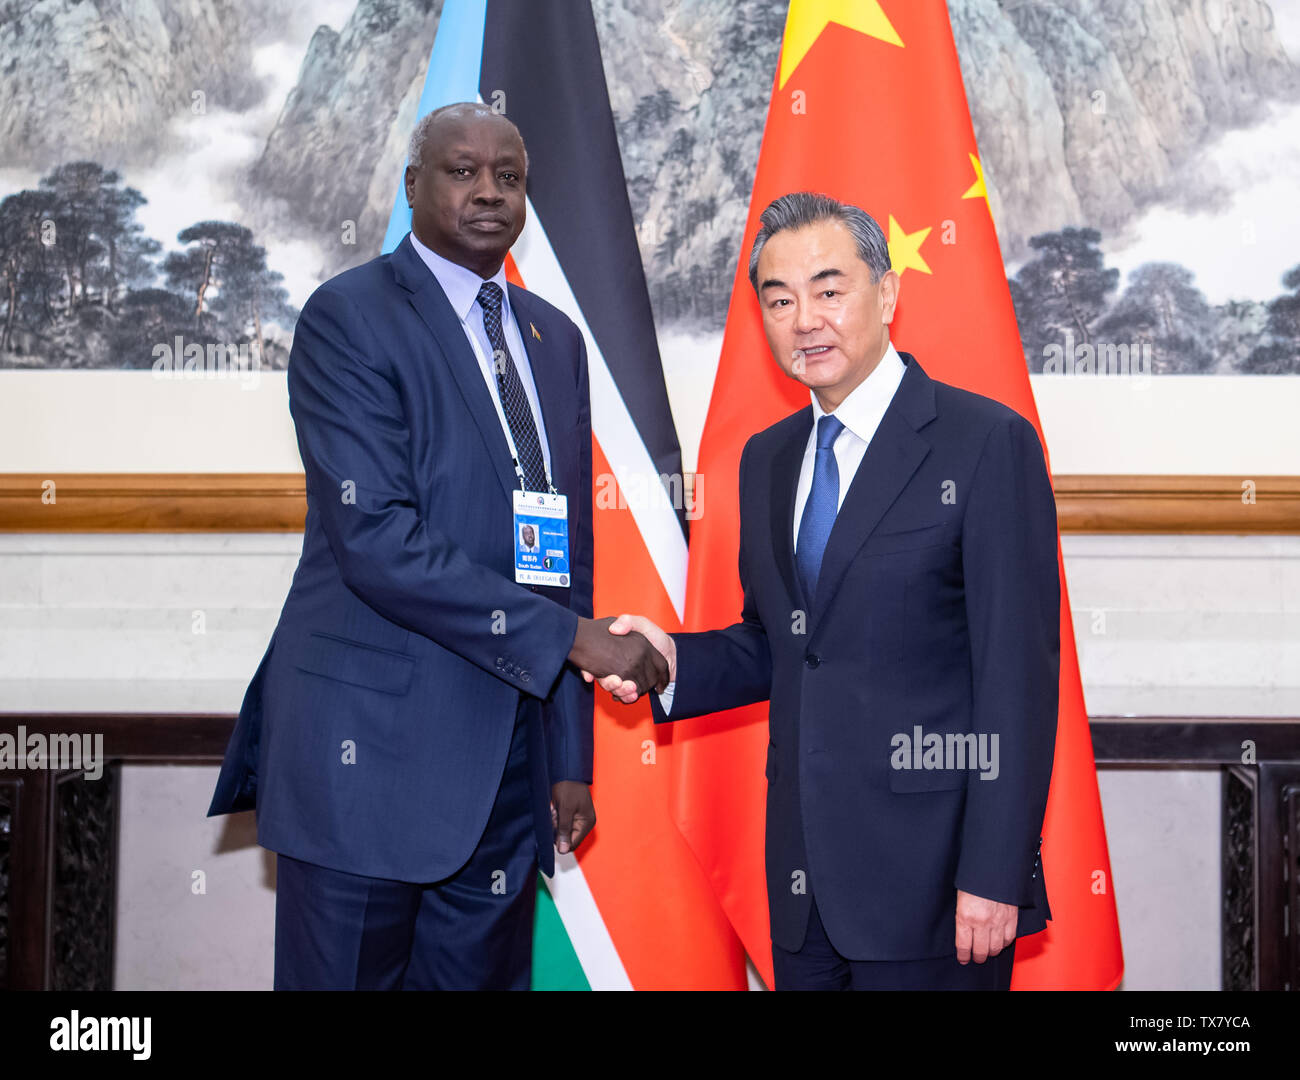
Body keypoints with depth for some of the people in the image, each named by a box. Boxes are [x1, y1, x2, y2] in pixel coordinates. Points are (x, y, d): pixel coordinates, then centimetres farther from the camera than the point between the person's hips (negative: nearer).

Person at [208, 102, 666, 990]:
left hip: (507, 768, 6)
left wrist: (571, 758, 13)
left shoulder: (555, 339, 15)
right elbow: (375, 538, -18)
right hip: (372, 748, -6)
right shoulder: (348, 317, -6)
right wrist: (572, 638, -18)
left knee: (483, 974, 12)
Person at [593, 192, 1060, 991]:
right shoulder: (767, 459, 12)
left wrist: (995, 876, -16)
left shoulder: (989, 444, -8)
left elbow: (1021, 675, -12)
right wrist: (674, 662, -1)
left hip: (931, 880, -6)